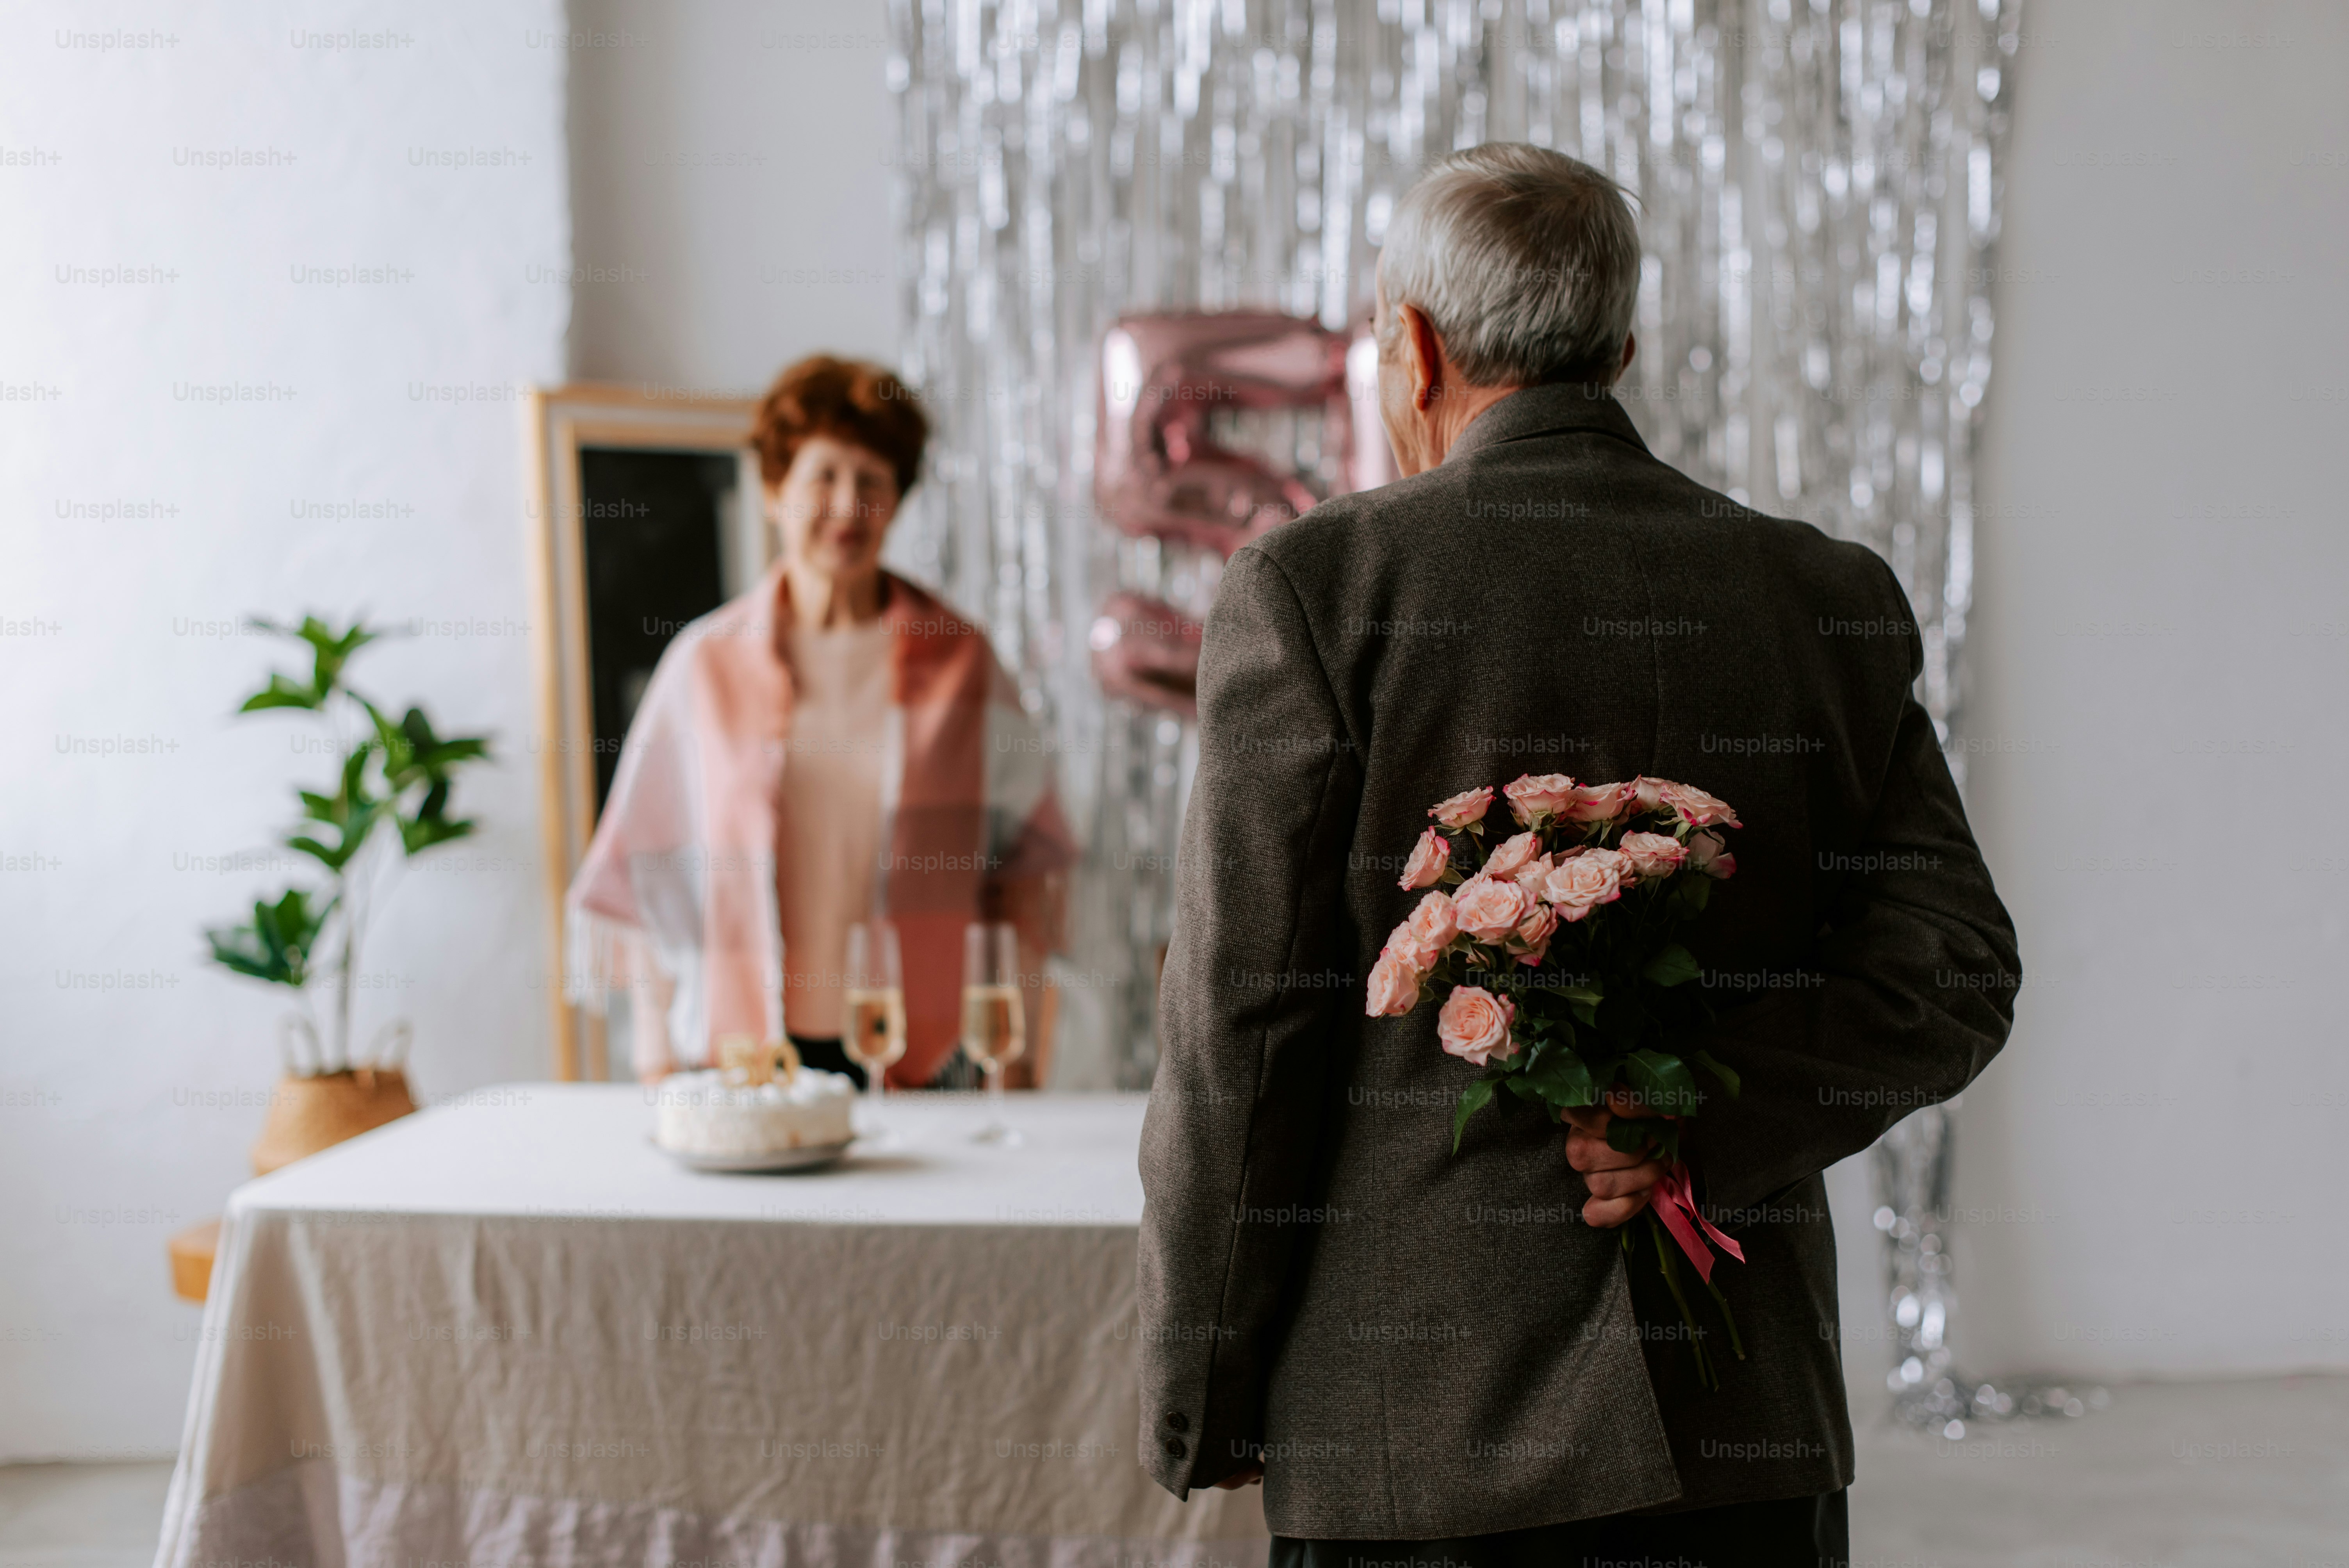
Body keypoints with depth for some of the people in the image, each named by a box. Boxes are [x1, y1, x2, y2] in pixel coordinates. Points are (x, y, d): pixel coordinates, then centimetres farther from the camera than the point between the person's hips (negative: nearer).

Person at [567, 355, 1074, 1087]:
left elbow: (1025, 851, 9)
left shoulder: (961, 661, 5)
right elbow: (651, 870, 7)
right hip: (742, 1057, 0)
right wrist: (658, 1060, 4)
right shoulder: (706, 663, 4)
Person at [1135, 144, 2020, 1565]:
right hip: (1753, 1420, 4)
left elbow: (1242, 1028, -8)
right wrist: (1712, 1125, -10)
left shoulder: (1311, 591, -8)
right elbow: (1956, 968, -1)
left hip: (1422, 1427, -3)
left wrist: (1201, 1407, 0)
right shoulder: (1833, 600, 5)